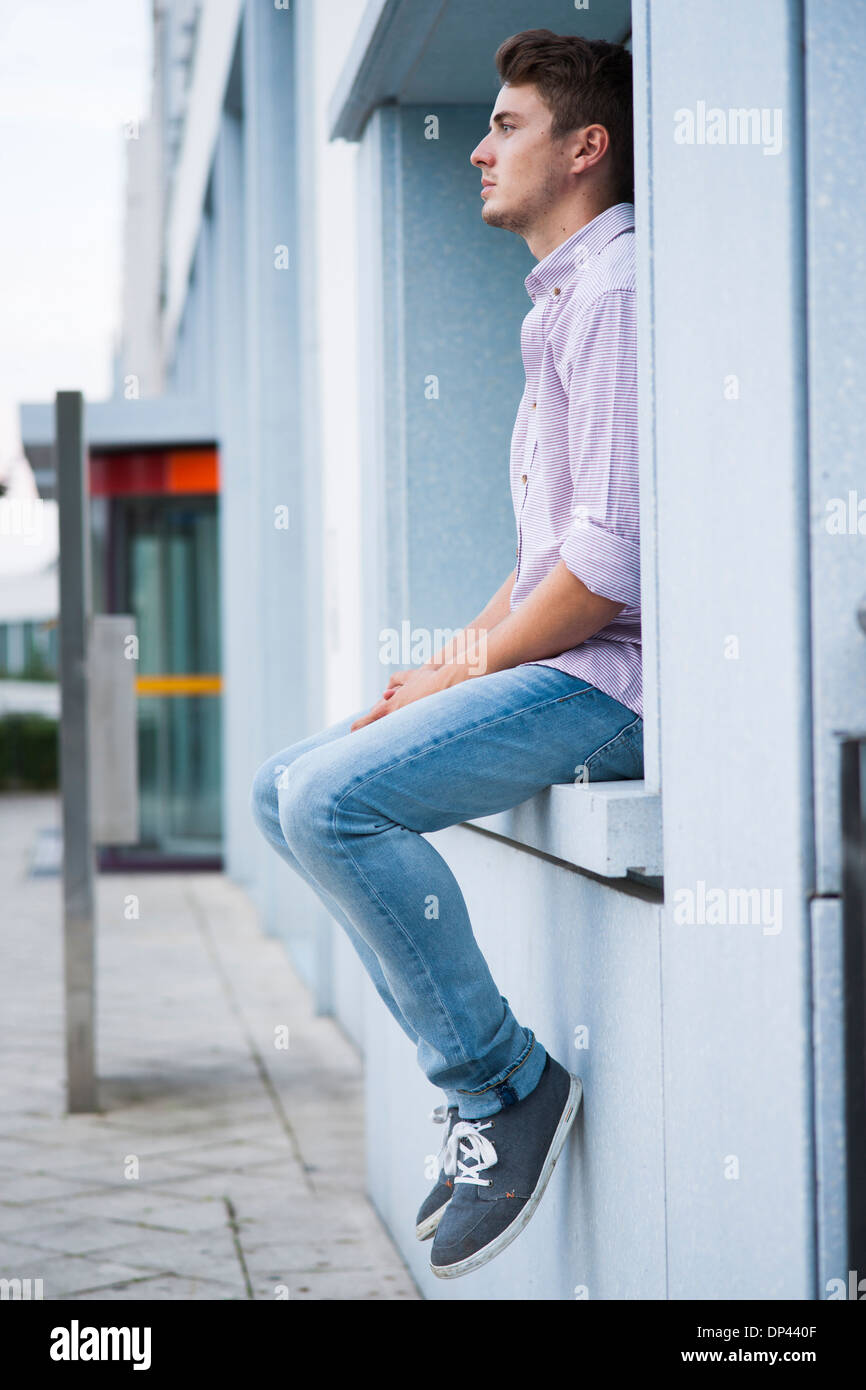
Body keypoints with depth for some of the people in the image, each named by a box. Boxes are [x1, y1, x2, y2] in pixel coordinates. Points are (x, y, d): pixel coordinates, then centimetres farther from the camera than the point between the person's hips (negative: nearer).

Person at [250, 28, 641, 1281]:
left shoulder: (618, 289, -12)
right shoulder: (564, 302, 22)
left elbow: (617, 558, -21)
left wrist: (472, 666, -11)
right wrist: (468, 645, 11)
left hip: (611, 677, -11)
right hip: (561, 666, 11)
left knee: (334, 799, -25)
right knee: (286, 792, 8)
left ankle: (503, 1084, -13)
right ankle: (481, 1069, 5)